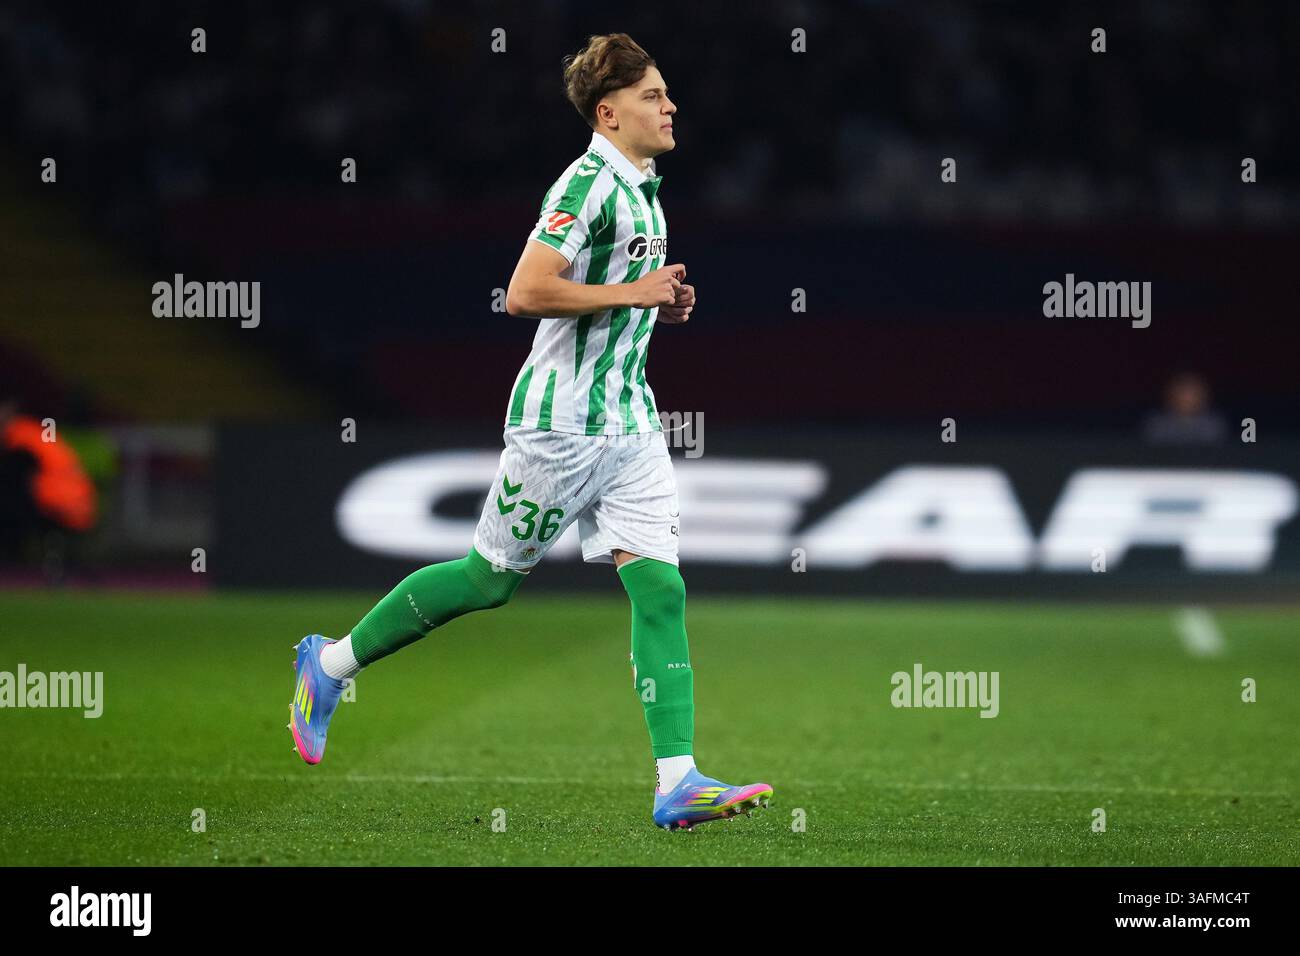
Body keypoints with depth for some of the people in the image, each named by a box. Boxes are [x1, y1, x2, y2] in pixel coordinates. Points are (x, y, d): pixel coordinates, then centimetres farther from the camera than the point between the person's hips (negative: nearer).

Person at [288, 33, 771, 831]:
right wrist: (634, 293, -19)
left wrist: (664, 303, 9)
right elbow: (526, 293, -24)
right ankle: (332, 663, 23)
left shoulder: (642, 189, 14)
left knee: (660, 588, -5)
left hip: (630, 422, 8)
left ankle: (678, 781, -11)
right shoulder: (588, 186, -16)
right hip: (563, 420, -8)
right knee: (492, 578, 4)